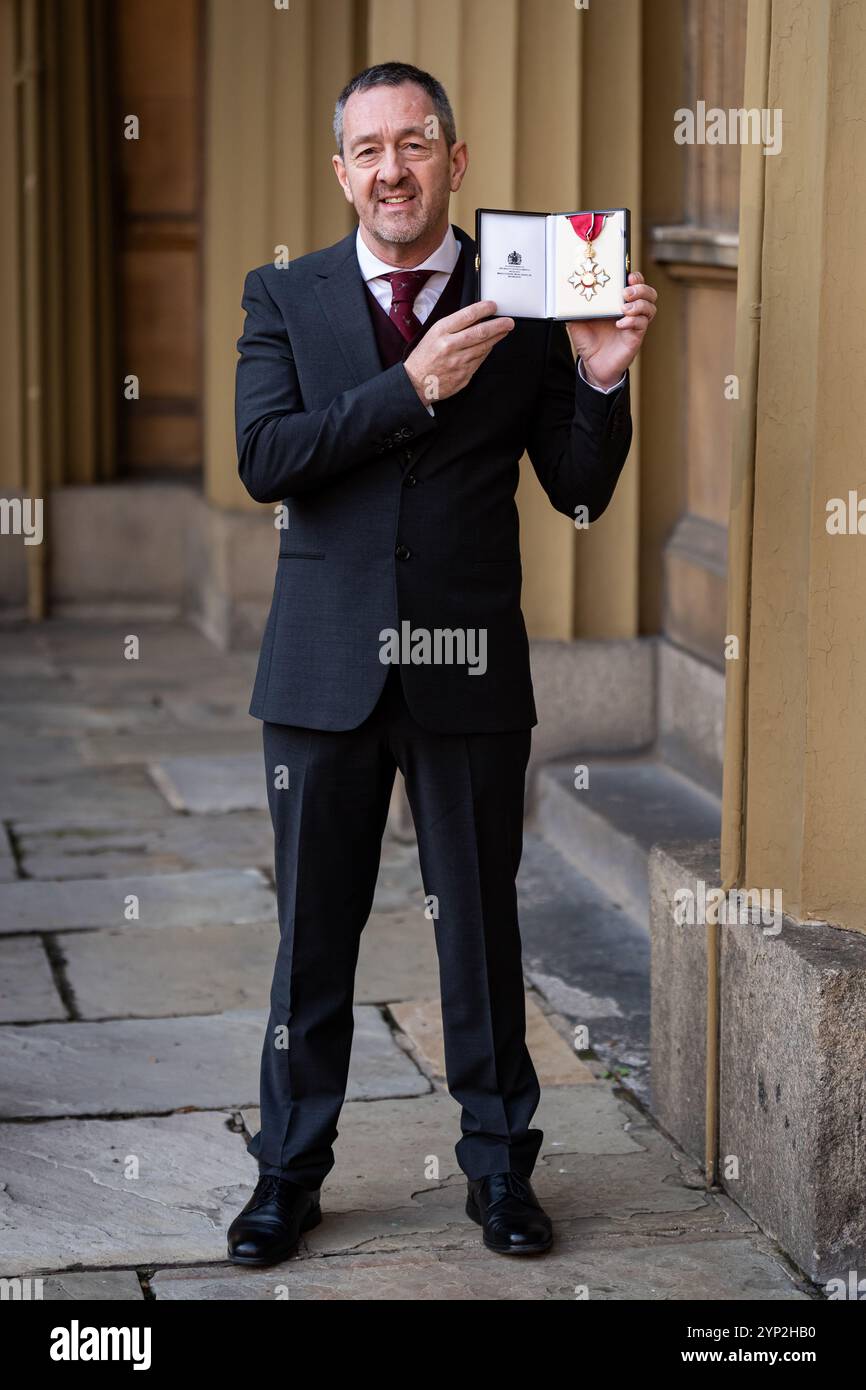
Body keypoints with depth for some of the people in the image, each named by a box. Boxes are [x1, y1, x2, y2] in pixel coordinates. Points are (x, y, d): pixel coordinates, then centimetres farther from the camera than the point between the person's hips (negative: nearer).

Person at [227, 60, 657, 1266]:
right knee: (313, 929, 9)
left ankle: (500, 1165, 24)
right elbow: (264, 458, -11)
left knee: (482, 926, 9)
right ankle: (290, 1172, 22)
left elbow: (581, 492, 1)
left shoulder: (524, 302, 2)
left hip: (469, 668, 0)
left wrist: (602, 379, -16)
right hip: (325, 669, 0)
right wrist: (411, 389, -19)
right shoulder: (286, 297, 4)